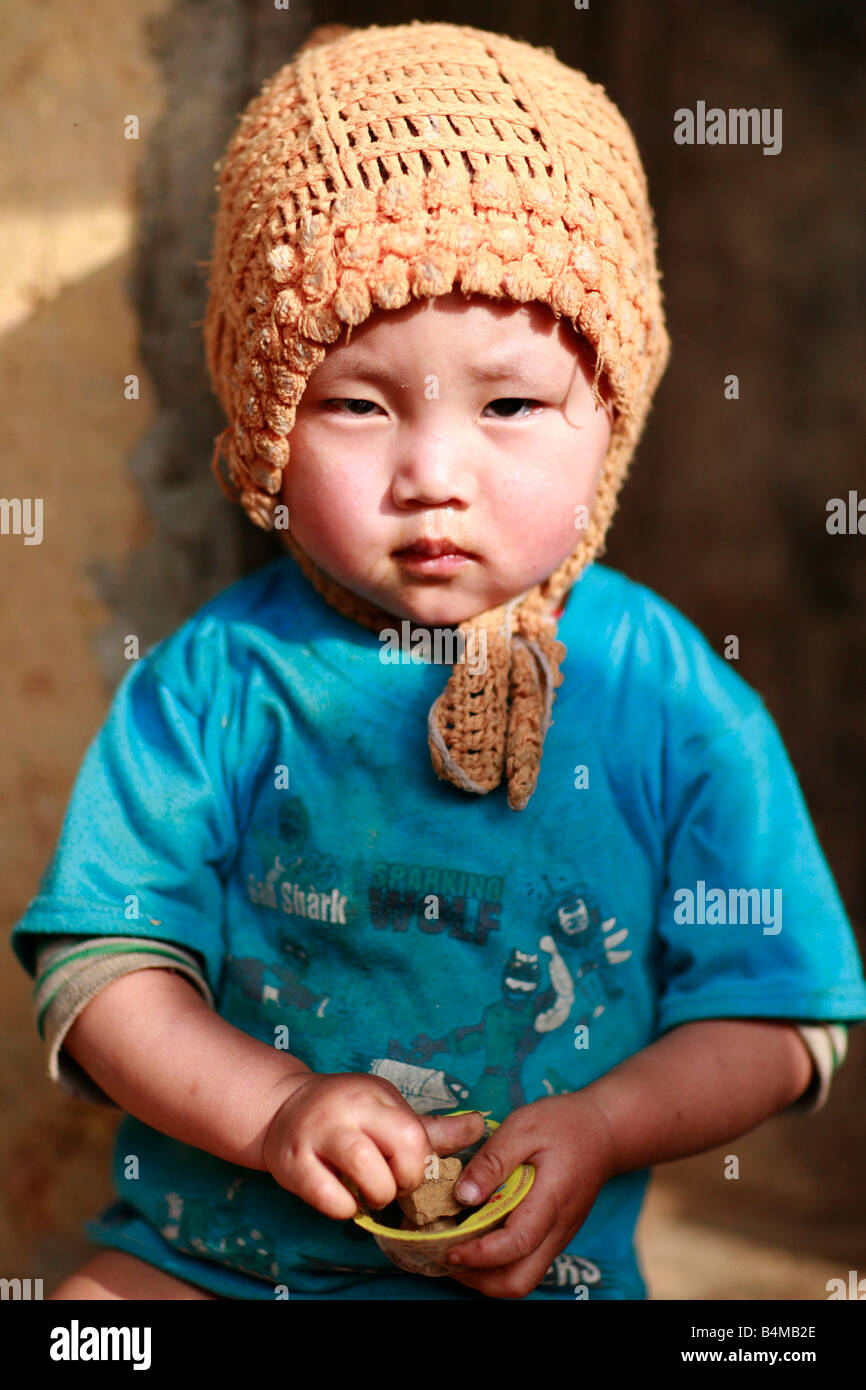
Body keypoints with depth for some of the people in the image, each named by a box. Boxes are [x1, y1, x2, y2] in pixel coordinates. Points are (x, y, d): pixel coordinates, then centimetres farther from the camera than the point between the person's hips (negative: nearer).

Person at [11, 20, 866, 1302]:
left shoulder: (675, 704, -7)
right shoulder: (217, 680, -6)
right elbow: (103, 965, -5)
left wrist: (598, 1127, -17)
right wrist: (274, 1107, -20)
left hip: (529, 1261, 0)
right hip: (197, 1244, 1)